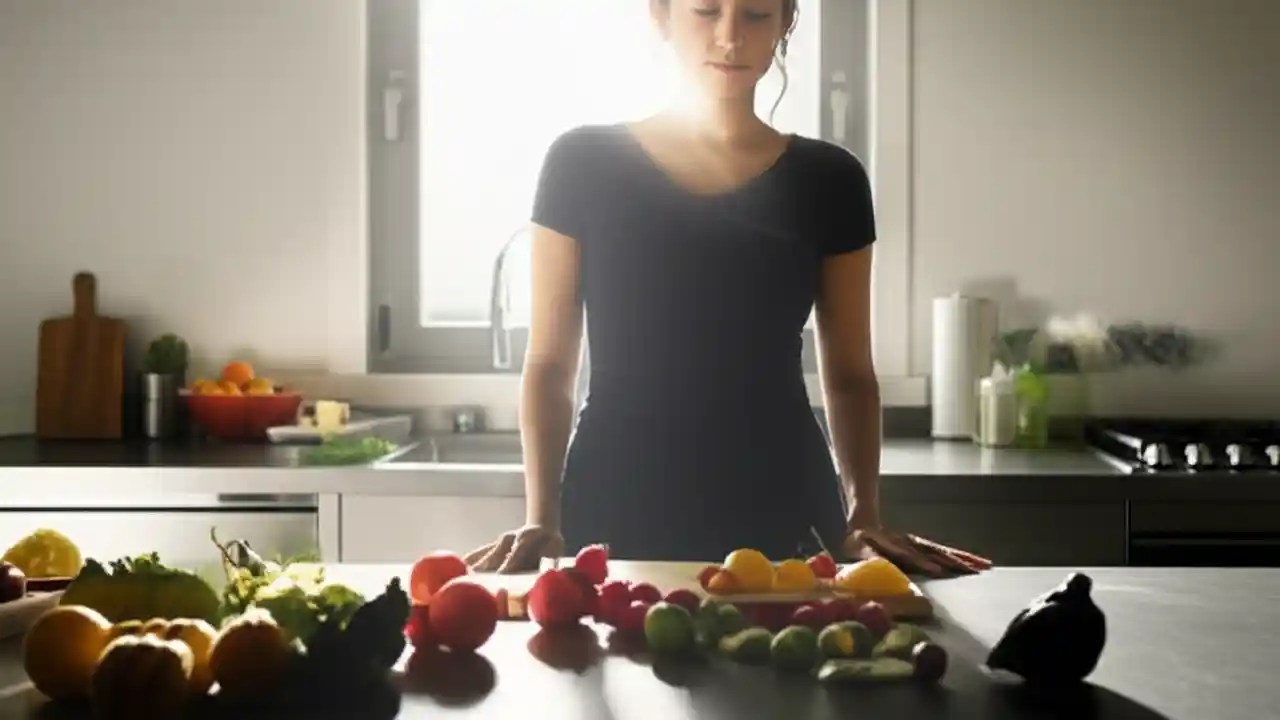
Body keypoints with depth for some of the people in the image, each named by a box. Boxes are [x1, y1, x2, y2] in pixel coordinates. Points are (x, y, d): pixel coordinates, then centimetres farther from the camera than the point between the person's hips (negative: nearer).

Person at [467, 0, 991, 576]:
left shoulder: (828, 180, 4)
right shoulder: (584, 164, 0)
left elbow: (849, 375, 9)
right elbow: (549, 364, 3)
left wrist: (863, 515, -6)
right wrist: (542, 518, -10)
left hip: (782, 516, 1)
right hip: (614, 512, -1)